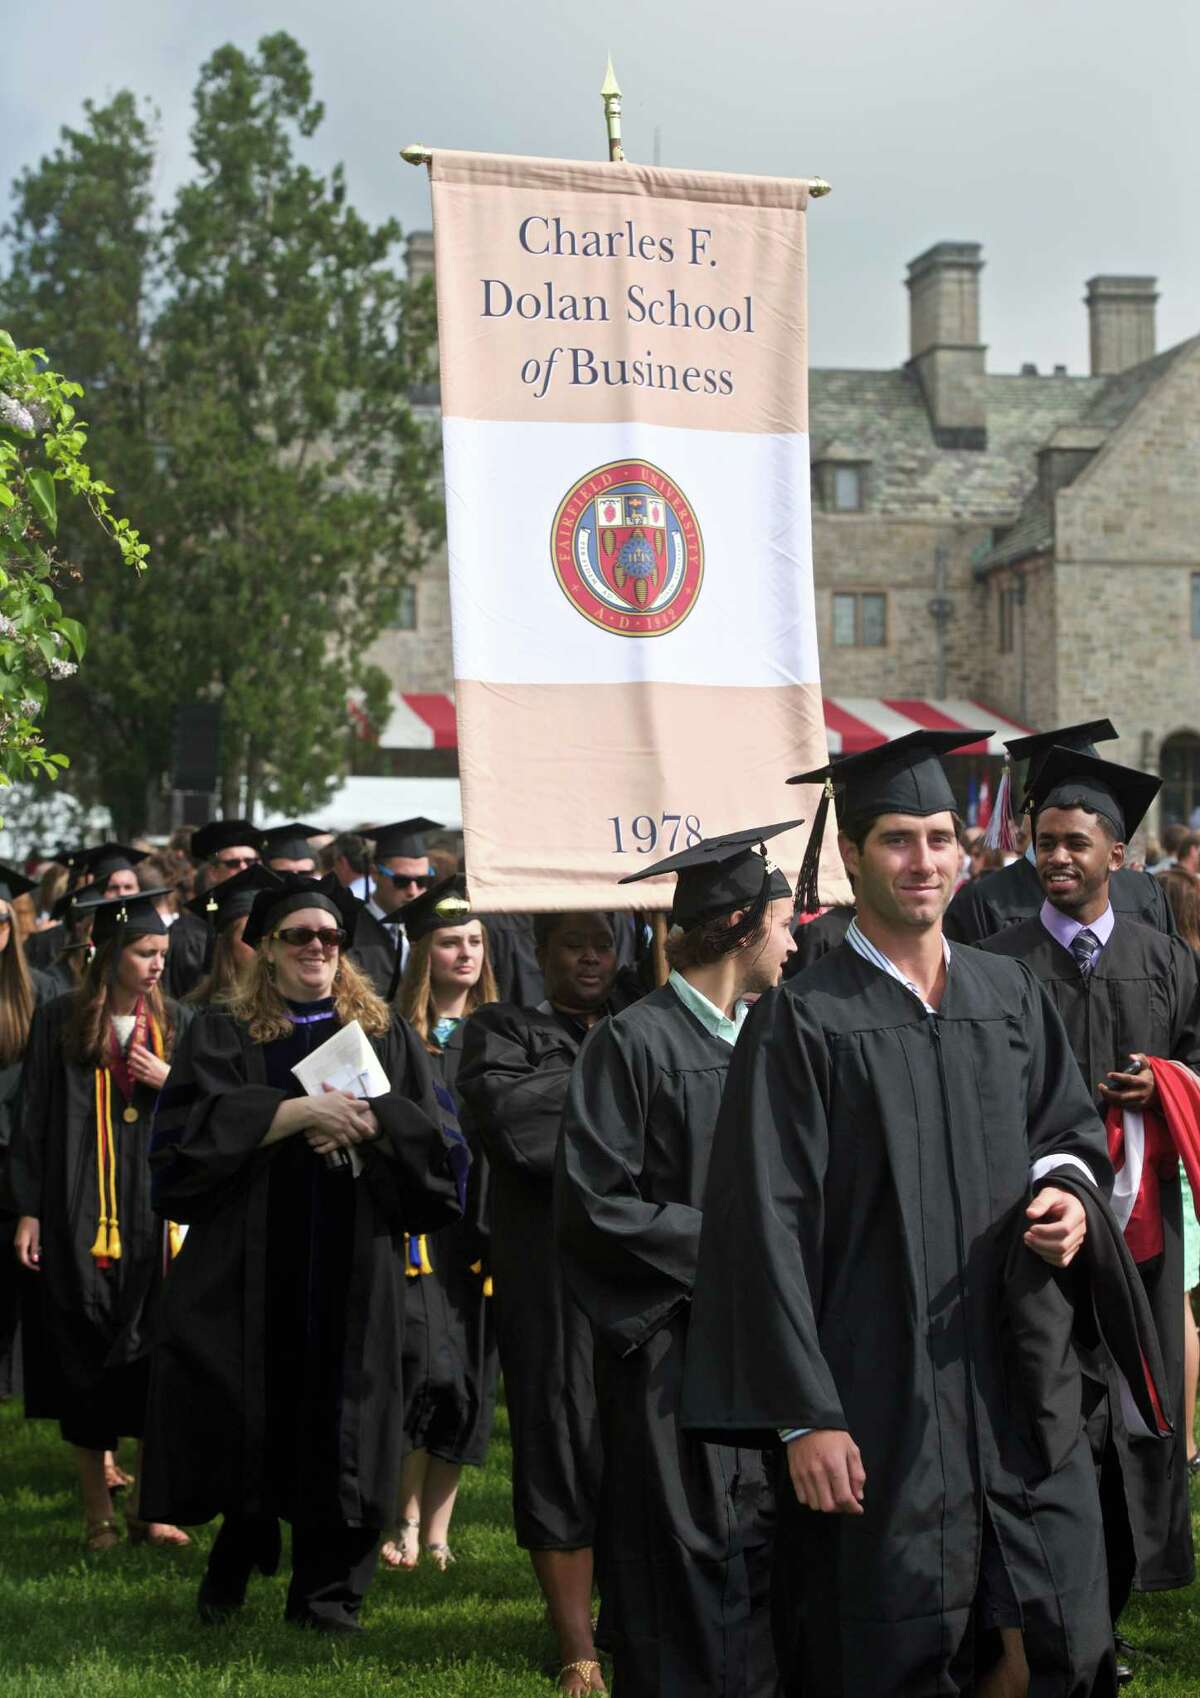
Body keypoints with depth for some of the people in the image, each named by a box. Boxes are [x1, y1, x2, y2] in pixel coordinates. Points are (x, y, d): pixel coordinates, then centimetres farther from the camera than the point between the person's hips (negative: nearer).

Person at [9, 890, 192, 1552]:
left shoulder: (176, 1023, 8)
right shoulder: (59, 1022, 0)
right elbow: (34, 1121, 0)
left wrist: (172, 1084, -9)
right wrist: (29, 1211, -5)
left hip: (156, 1211, 2)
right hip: (80, 1215, -2)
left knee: (155, 1352, 1)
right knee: (86, 1357, 2)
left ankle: (152, 1505, 11)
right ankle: (98, 1513, 11)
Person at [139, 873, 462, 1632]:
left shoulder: (386, 1035, 13)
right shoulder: (222, 1034, 7)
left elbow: (432, 1134, 5)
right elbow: (196, 1126, -9)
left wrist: (367, 1122, -13)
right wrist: (300, 1112, -18)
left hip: (354, 1269, 1)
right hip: (249, 1264, -1)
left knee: (337, 1424, -1)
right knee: (253, 1423, 1)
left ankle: (327, 1591, 6)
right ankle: (233, 1571, 20)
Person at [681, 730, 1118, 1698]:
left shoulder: (1012, 997, 10)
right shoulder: (803, 1024, -5)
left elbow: (1073, 1122, 23)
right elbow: (771, 1226, -9)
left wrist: (1068, 1185, -2)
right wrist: (804, 1416, -14)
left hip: (1016, 1380, 4)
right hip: (880, 1393, -4)